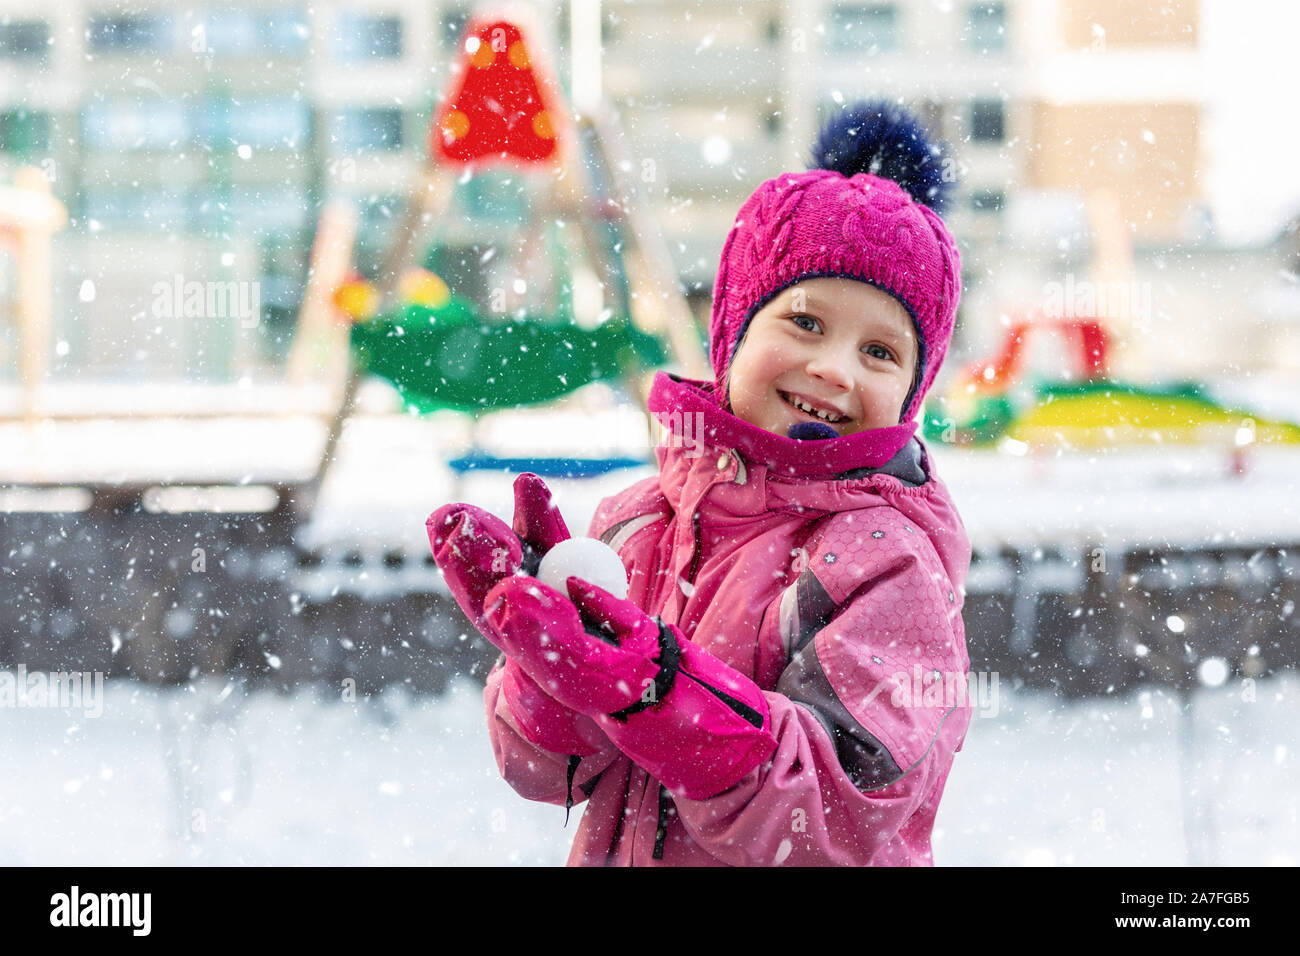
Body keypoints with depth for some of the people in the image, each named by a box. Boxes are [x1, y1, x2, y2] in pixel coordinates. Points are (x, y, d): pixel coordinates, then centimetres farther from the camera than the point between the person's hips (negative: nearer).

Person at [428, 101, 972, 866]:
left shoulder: (890, 565, -8)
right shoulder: (640, 518, 5)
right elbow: (548, 772, 5)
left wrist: (651, 687, -26)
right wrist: (552, 653, -13)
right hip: (613, 857, 4)